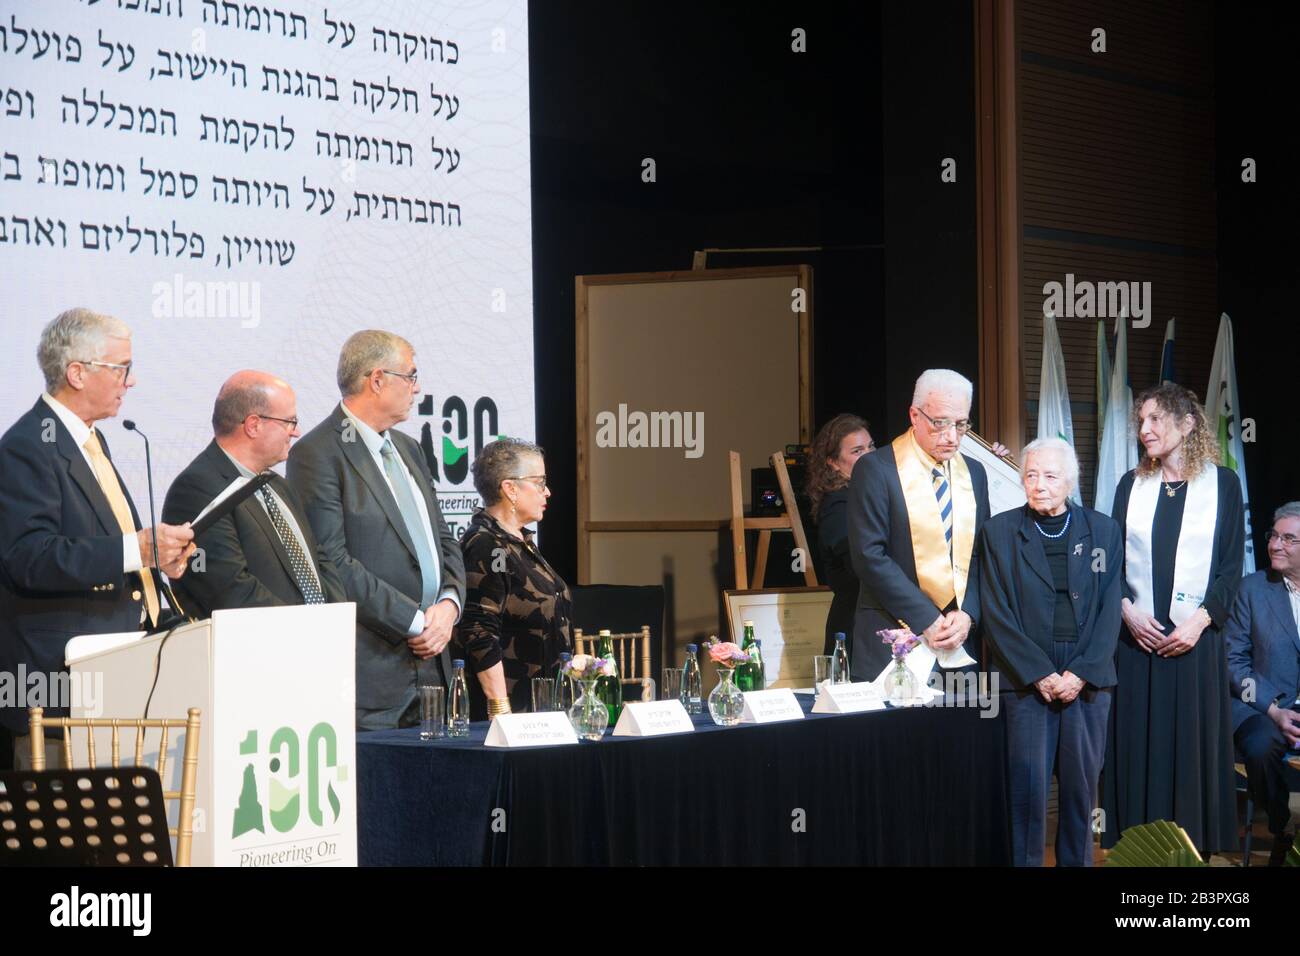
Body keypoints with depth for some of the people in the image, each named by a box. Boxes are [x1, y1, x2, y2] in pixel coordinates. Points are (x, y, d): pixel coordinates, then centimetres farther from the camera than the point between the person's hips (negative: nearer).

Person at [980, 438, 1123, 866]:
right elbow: (996, 615, 0)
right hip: (1025, 682, -1)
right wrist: (1040, 675, -8)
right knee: (1028, 786, -6)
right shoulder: (998, 532, 5)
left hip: (1088, 681, 2)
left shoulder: (1103, 530, 9)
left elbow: (1109, 610, 5)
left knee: (1081, 783, 3)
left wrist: (1080, 673, -6)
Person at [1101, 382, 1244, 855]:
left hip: (1195, 640, -2)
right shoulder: (1131, 485, 11)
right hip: (1135, 636, 2)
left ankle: (1193, 847, 6)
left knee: (1192, 747, -1)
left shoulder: (1223, 484, 3)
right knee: (1137, 748, 1)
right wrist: (1127, 612, -8)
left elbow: (1231, 568, 0)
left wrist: (1198, 622, -12)